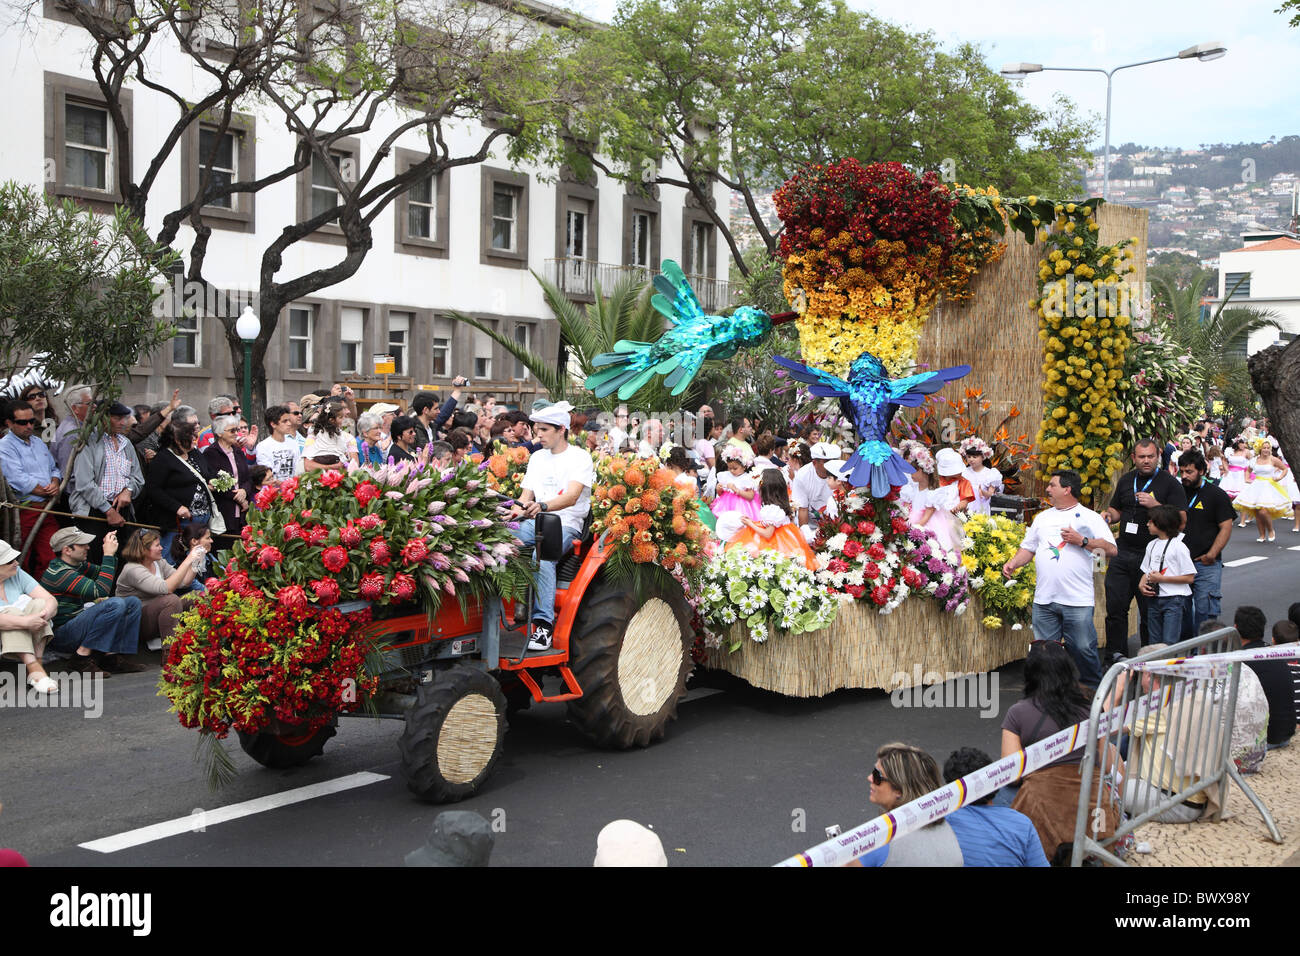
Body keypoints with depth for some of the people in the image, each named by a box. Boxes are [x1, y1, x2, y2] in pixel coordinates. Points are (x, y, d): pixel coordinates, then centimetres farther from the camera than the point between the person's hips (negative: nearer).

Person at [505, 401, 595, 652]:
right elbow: (527, 495, 18)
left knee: (542, 557, -36)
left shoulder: (580, 457, -2)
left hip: (567, 525, -6)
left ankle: (544, 624, -37)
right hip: (535, 523, 6)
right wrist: (517, 510, -6)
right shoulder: (537, 457, 20)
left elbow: (572, 497, -17)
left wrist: (542, 506, -36)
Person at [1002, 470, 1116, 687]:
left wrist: (1082, 541, -14)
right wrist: (1013, 563, 4)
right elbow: (1028, 548, 22)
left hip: (1077, 601, -5)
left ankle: (1094, 688, 13)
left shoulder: (1089, 517, 3)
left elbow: (1111, 549, -4)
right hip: (1044, 600, 5)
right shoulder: (1042, 517, 19)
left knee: (1083, 649, -3)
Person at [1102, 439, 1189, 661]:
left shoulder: (1169, 483, -3)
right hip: (1122, 553, 4)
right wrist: (1109, 516, 2)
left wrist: (1155, 505, -20)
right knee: (1115, 606, 2)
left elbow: (1181, 519, -9)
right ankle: (1117, 653, 12)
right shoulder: (1126, 480, 12)